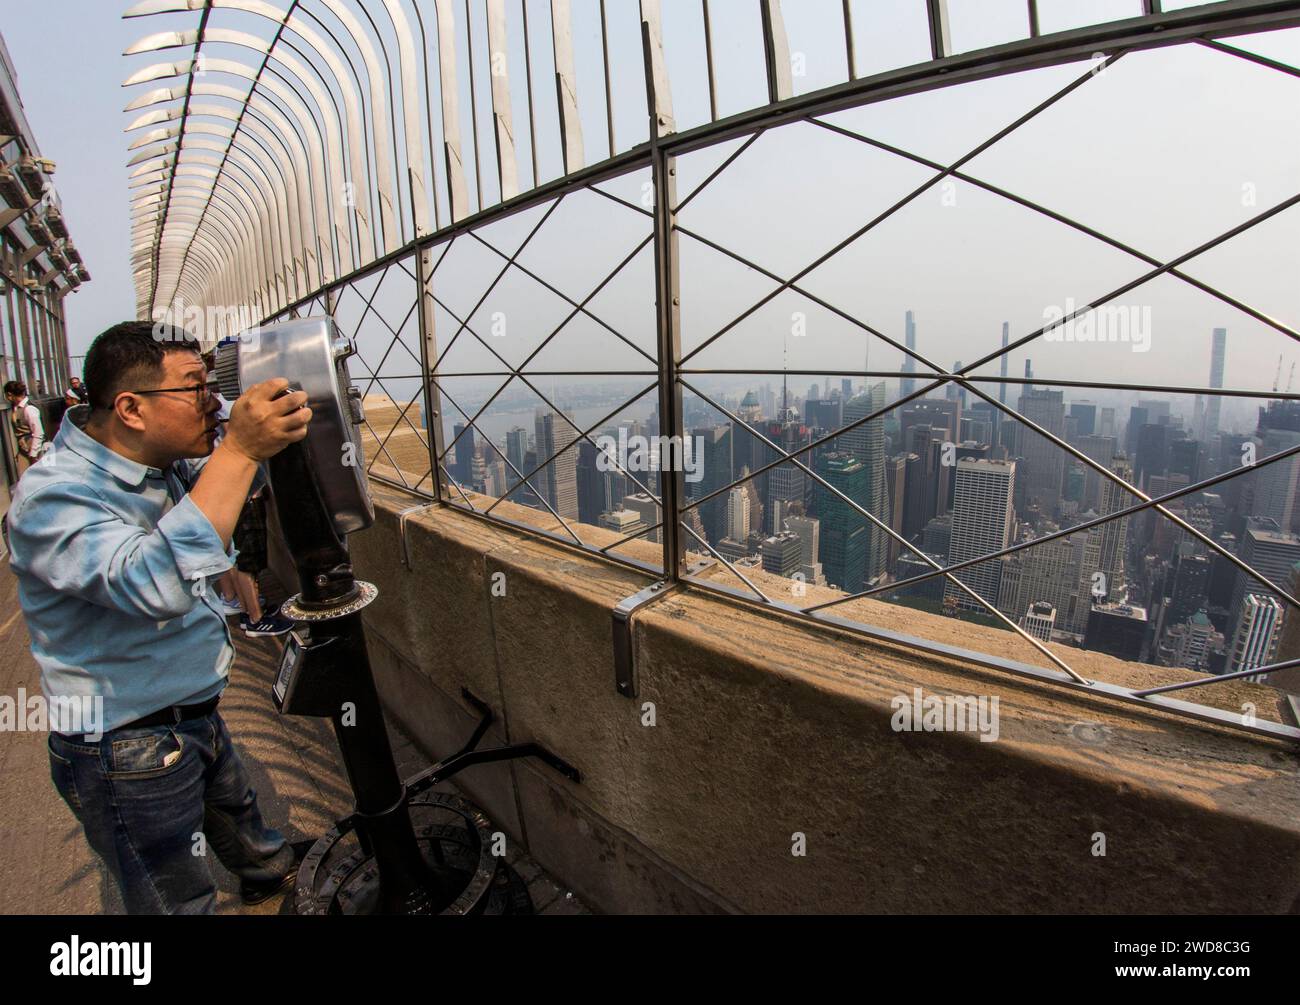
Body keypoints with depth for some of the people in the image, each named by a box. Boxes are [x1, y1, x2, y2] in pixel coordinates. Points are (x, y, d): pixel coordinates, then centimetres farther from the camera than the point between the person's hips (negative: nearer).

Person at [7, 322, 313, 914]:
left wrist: (276, 427, -10)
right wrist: (239, 448, -44)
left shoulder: (164, 464, -3)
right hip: (128, 756, -8)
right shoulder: (52, 497, -28)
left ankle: (271, 872, 60)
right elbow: (158, 583, -45)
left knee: (237, 813, 33)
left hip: (195, 717, 8)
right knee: (180, 903, 11)